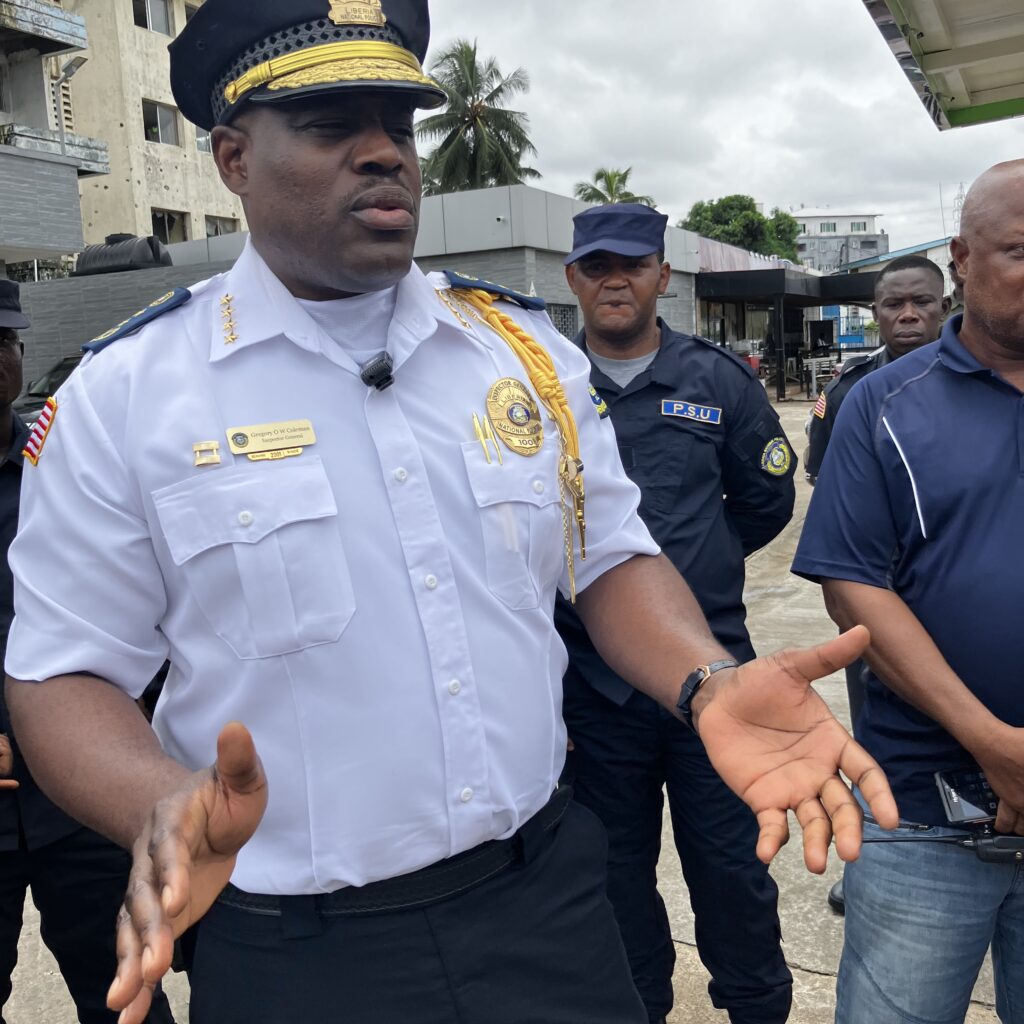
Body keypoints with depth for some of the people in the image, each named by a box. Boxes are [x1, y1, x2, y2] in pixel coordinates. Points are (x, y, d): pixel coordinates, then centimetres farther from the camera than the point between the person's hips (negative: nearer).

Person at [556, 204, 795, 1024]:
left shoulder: (719, 379, 1)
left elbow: (768, 498, 10)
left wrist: (691, 565, 9)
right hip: (592, 680, 1)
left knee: (732, 865, 10)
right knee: (617, 870, 17)